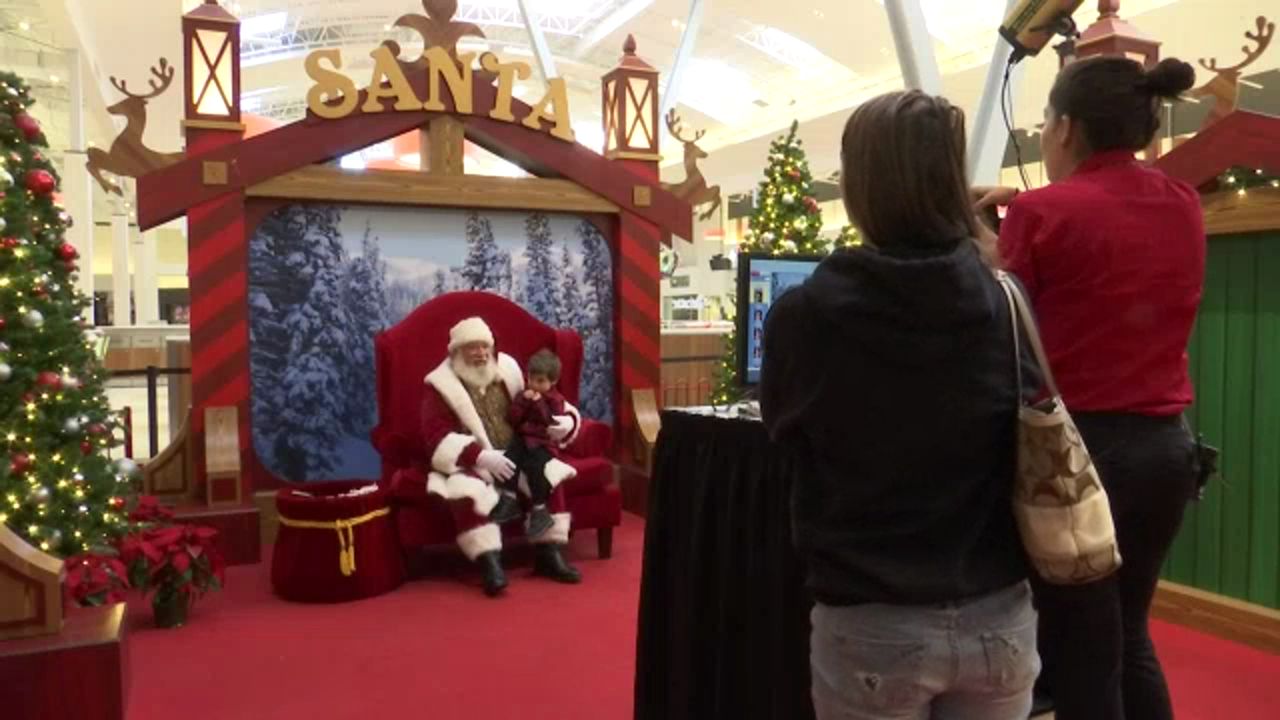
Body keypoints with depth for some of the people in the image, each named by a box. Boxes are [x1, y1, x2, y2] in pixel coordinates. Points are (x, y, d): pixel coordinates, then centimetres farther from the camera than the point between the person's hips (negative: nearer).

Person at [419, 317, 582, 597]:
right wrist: (480, 456, -28)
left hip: (514, 458, 4)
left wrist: (567, 421, -12)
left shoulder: (508, 371, 7)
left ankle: (549, 554, -14)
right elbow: (436, 438, -15)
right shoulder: (440, 386, -4)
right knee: (466, 491, -34)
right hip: (468, 465, -3)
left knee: (550, 474, -20)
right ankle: (490, 563, -32)